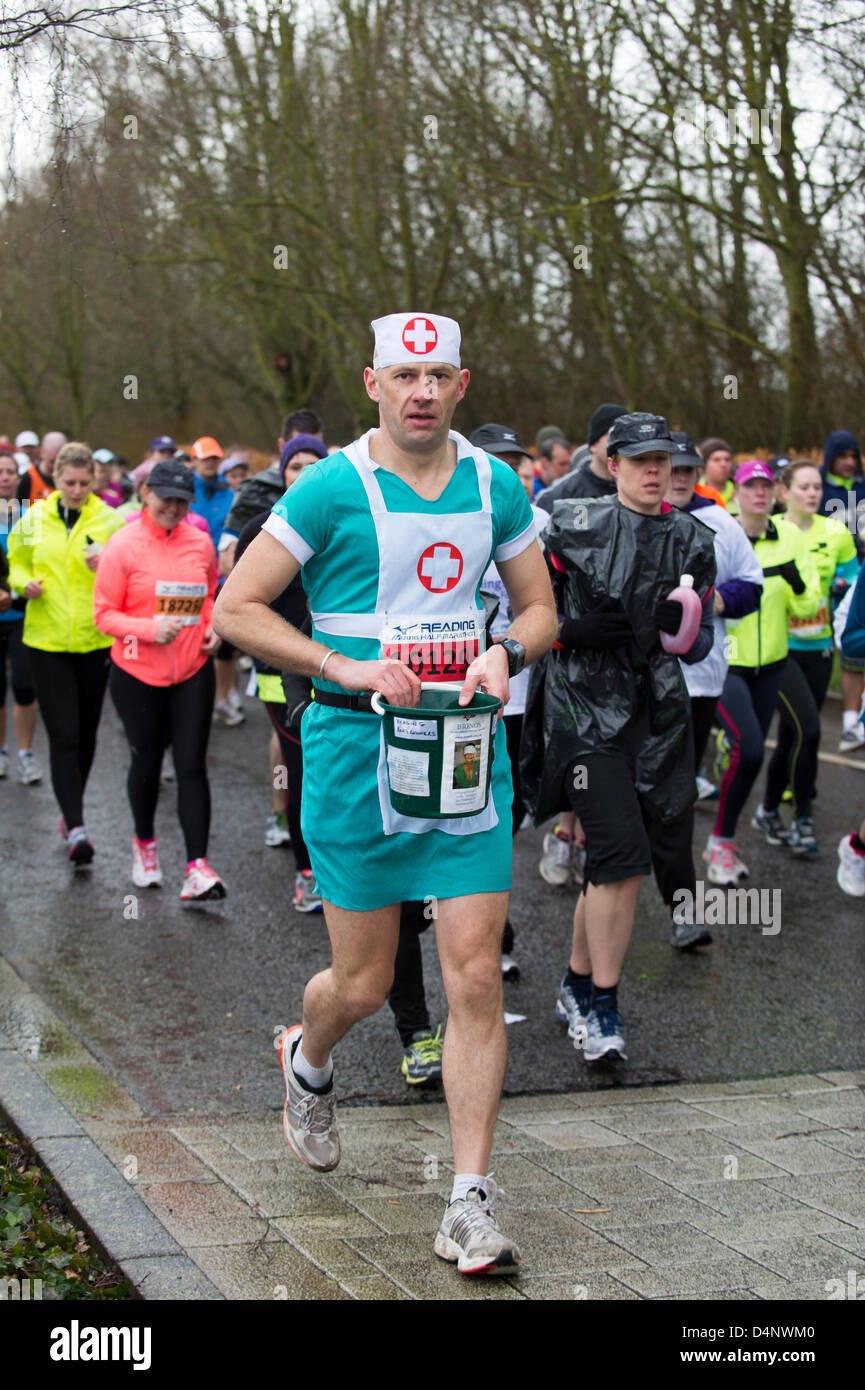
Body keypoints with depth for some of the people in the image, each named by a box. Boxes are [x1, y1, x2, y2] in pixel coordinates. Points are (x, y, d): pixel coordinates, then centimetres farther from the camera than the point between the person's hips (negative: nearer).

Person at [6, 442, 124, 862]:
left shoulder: (110, 520, -2)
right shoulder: (33, 519, 3)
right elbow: (16, 564, 15)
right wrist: (25, 583, -7)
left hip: (95, 640, 1)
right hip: (46, 641, 0)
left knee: (85, 733, 14)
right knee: (63, 736, -8)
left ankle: (72, 806, 37)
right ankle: (75, 828, -12)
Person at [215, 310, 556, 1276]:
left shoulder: (496, 487, 6)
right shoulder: (332, 489, -7)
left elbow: (540, 607, 16)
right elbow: (234, 610, -7)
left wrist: (504, 654, -6)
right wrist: (347, 667, -17)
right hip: (357, 743, -3)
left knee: (476, 978, -4)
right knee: (364, 984, 5)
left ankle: (470, 1206, 3)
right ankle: (308, 1062, 42)